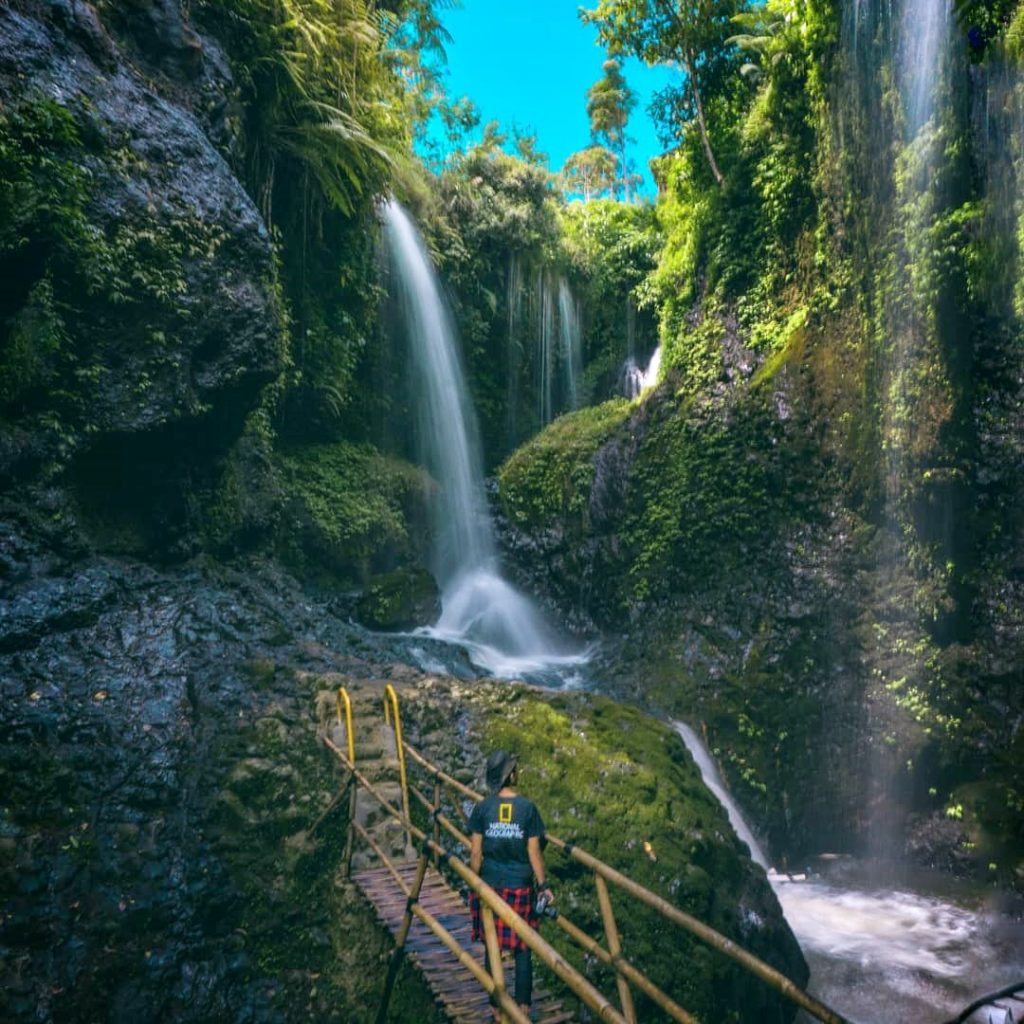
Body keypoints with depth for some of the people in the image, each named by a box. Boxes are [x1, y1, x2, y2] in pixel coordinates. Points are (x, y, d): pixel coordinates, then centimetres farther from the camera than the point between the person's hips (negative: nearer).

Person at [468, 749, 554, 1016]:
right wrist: (543, 885, 6)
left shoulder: (482, 807, -6)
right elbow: (534, 852, -5)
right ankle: (523, 1007, 19)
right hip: (520, 886, -1)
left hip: (490, 885, 1)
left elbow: (475, 852, -4)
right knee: (522, 949, 12)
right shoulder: (528, 807, -8)